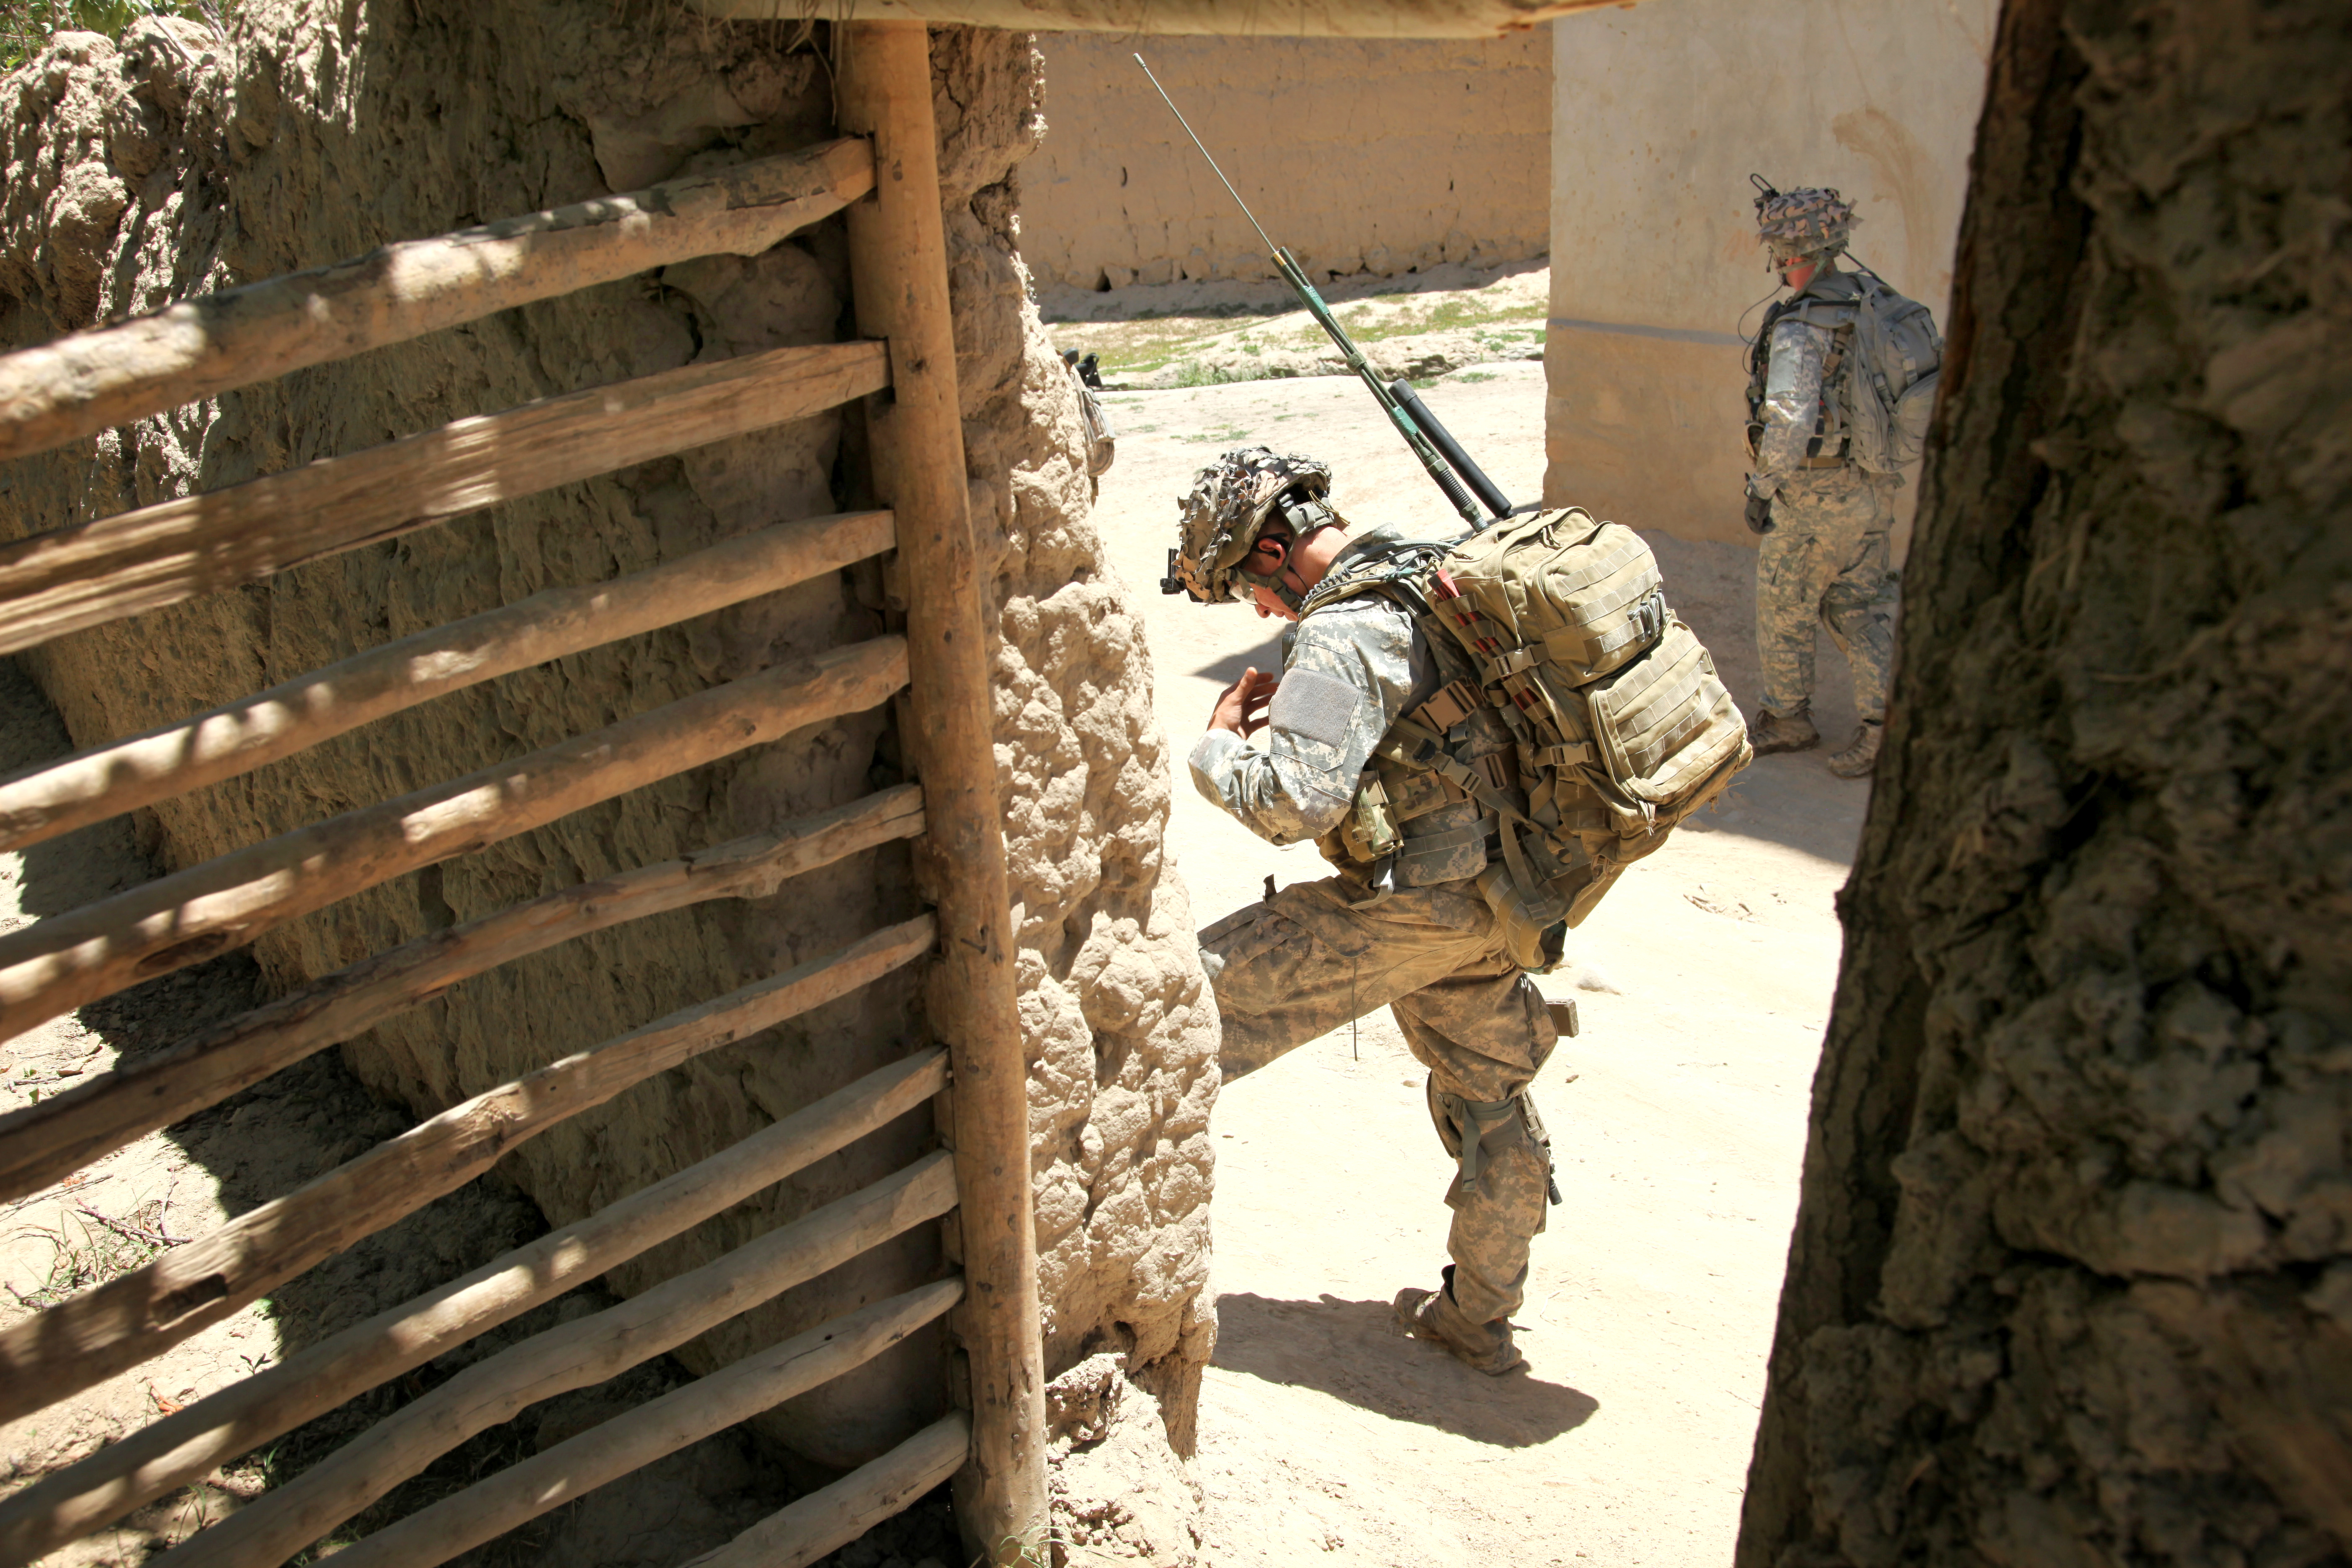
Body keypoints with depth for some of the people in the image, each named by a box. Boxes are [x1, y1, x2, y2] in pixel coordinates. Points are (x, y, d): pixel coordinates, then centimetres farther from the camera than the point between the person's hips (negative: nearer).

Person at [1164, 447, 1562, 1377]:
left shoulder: (1343, 636, -20)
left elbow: (1291, 804, -28)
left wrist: (1220, 744, -8)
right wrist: (1294, 710, 13)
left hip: (1410, 908, -10)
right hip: (1488, 899, 10)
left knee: (1208, 991, -3)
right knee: (1489, 1103, 19)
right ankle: (1478, 1318, 35)